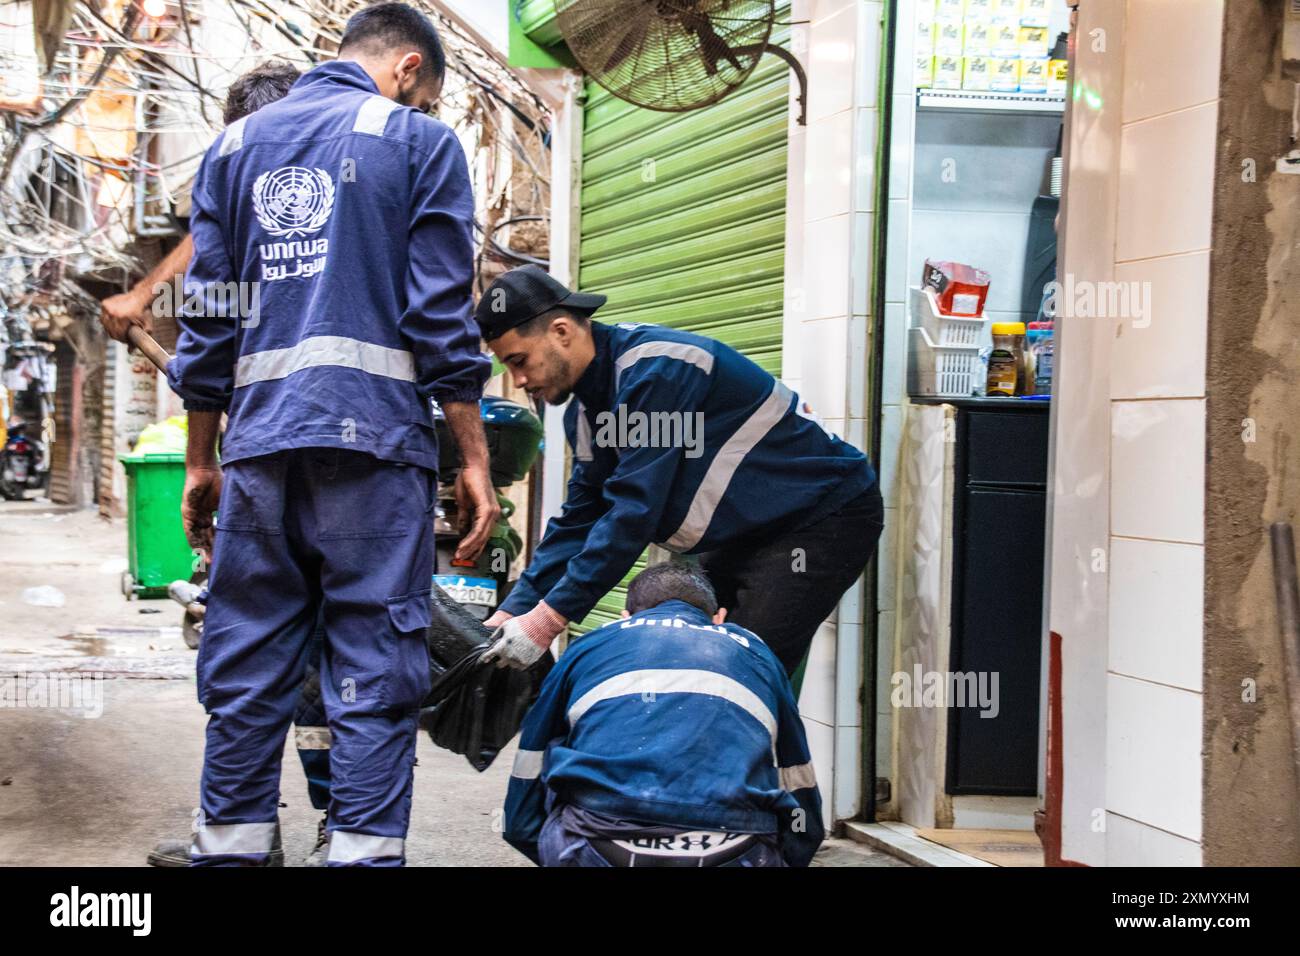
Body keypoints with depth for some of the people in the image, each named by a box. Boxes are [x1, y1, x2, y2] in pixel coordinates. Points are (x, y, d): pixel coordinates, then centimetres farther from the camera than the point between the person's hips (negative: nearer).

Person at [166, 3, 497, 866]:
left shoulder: (236, 145, 18)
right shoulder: (419, 141, 5)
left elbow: (209, 315, 15)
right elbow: (441, 315, -2)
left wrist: (202, 459, 18)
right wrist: (476, 460, 0)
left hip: (259, 439, 4)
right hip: (374, 437, -4)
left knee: (246, 666, 9)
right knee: (374, 670, -2)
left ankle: (229, 847, 12)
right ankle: (363, 850, -6)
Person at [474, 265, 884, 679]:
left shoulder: (654, 368, -27)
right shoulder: (585, 408, 3)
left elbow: (635, 509, -31)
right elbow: (579, 520, 6)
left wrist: (549, 618, -30)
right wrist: (515, 611, -6)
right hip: (746, 532, 10)